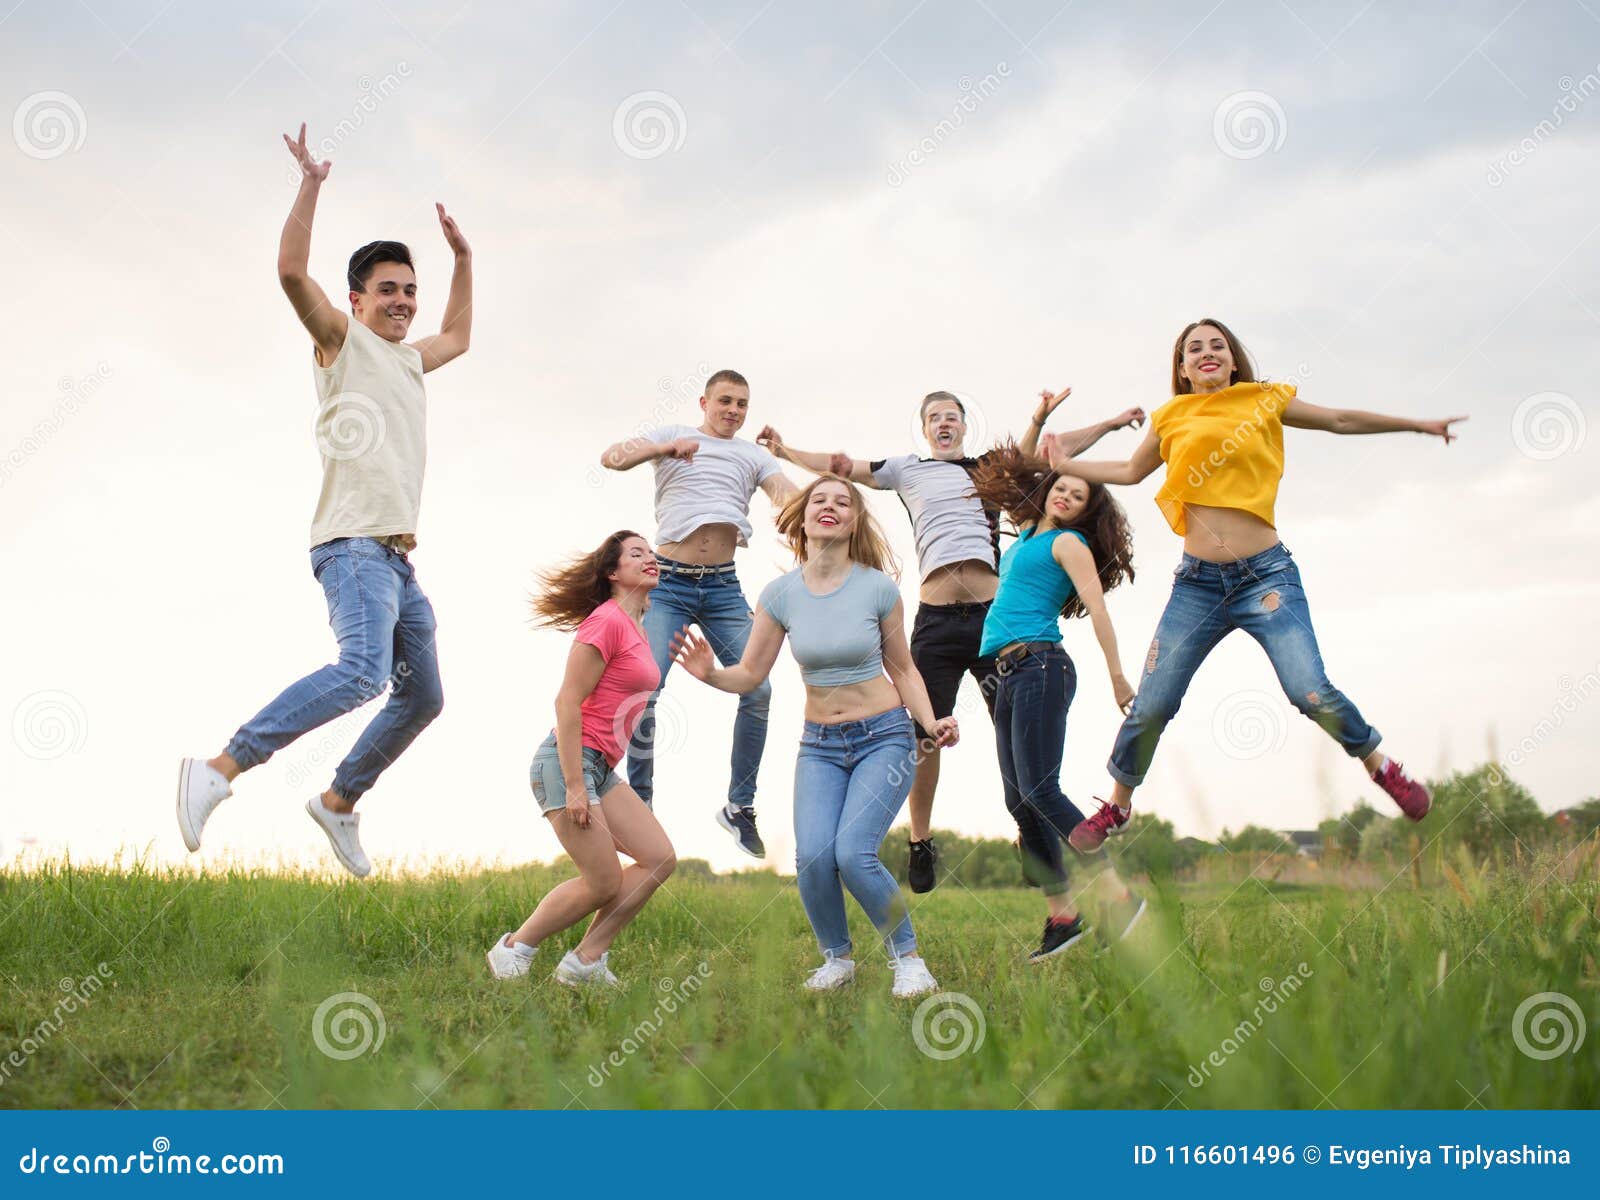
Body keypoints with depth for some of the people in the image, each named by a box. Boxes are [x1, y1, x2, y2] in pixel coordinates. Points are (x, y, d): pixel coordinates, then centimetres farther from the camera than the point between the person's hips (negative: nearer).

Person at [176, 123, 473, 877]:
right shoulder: (342, 340, 3)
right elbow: (291, 270, -13)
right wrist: (311, 184, -11)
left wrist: (462, 257, 39)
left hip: (397, 557, 9)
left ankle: (340, 801, 26)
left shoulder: (408, 358, 25)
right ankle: (220, 770, -28)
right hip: (354, 544, -9)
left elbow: (459, 337, 45)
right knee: (363, 671, -30)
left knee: (422, 696, 13)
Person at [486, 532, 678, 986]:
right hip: (567, 762, -9)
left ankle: (584, 962, 5)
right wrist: (574, 787, -20)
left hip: (601, 769, 10)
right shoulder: (606, 621, -13)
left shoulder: (635, 627, 16)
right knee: (605, 885, -7)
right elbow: (567, 702, -18)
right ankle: (512, 952, 9)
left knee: (660, 859, 1)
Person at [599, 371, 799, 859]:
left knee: (757, 691, -9)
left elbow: (795, 501, 0)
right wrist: (665, 449, -21)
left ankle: (739, 807, 4)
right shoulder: (671, 435, 9)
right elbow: (612, 457, -5)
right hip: (669, 584, -3)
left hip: (723, 588, 3)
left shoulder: (754, 456, 15)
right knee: (644, 691, -14)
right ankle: (640, 807, -1)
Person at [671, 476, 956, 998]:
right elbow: (750, 674, 2)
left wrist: (931, 721, -10)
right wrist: (711, 673, -19)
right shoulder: (781, 593, -3)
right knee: (812, 857, -17)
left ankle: (907, 956, 3)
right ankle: (837, 958, 10)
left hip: (884, 738, -2)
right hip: (820, 744, 2)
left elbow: (902, 668, 5)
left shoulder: (878, 588, -7)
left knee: (852, 852, -20)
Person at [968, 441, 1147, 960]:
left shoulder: (1069, 543, 0)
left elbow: (1097, 608, -7)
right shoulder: (1028, 533, 22)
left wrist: (1117, 676, -12)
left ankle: (1119, 895, -18)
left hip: (1039, 665, -8)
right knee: (1020, 800, 1)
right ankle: (1062, 915, 2)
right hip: (1008, 675, 8)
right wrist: (1048, 445, 37)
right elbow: (1018, 473, 44)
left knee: (1039, 791, -18)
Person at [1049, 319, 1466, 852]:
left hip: (1266, 574, -2)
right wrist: (1065, 466, 22)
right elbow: (1130, 471, 26)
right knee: (1149, 707, -1)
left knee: (1312, 693, -17)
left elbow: (1341, 420, 16)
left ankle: (1381, 765, 10)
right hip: (1197, 582, 2)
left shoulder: (1266, 401, 6)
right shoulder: (1172, 417, 10)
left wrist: (1417, 424, 19)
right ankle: (1117, 805, 22)